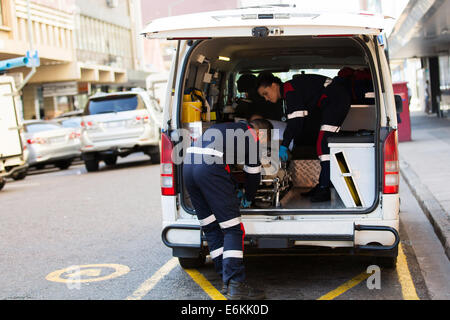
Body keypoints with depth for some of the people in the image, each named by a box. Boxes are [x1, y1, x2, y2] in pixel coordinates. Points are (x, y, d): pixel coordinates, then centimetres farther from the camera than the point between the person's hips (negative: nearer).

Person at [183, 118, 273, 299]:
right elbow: (253, 172, 17)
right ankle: (235, 285, -7)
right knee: (233, 230, -3)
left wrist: (233, 192, 45)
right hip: (210, 168, -8)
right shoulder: (252, 135, 13)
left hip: (188, 165, 8)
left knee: (211, 229, 13)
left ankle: (227, 281, 14)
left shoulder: (225, 129, 35)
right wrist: (248, 199, 34)